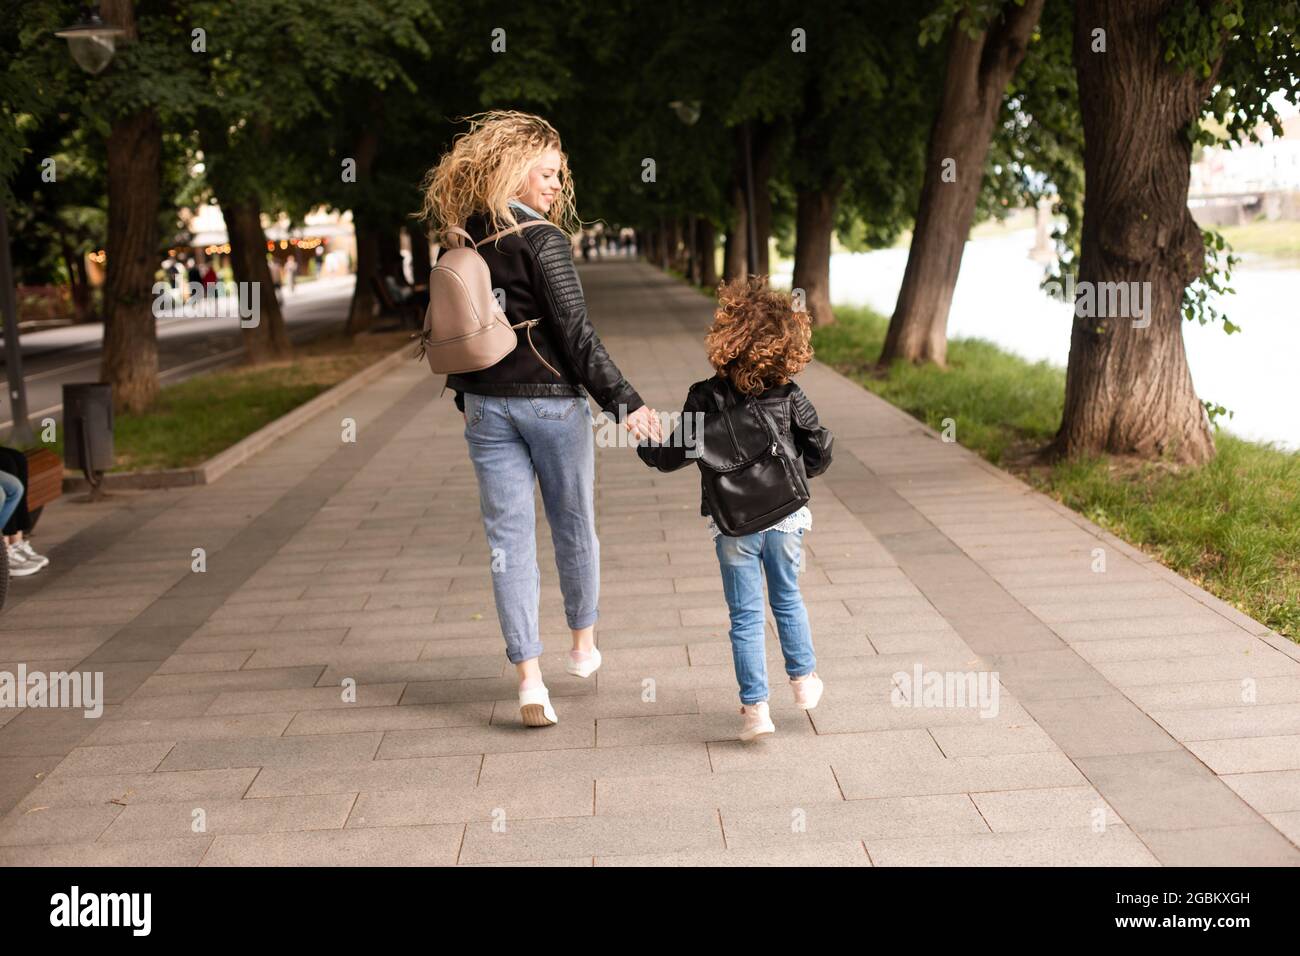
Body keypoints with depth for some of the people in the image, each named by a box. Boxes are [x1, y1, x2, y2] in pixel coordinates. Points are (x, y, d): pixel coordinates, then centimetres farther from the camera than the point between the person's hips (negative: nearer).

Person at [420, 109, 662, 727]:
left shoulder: (458, 245, 5)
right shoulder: (541, 240, -13)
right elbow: (575, 331, -17)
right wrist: (622, 402, -15)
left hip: (485, 404, 5)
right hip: (549, 399, -5)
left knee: (509, 538, 4)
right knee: (574, 525, 15)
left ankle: (529, 676, 0)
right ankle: (583, 642, 32)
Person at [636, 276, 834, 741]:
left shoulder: (706, 397, -12)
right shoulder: (791, 397, -5)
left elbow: (676, 454, -6)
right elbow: (820, 448, 3)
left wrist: (643, 444, 13)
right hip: (785, 517, 2)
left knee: (746, 615, 6)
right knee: (788, 599, 23)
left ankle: (755, 707, 6)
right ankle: (803, 678, 32)